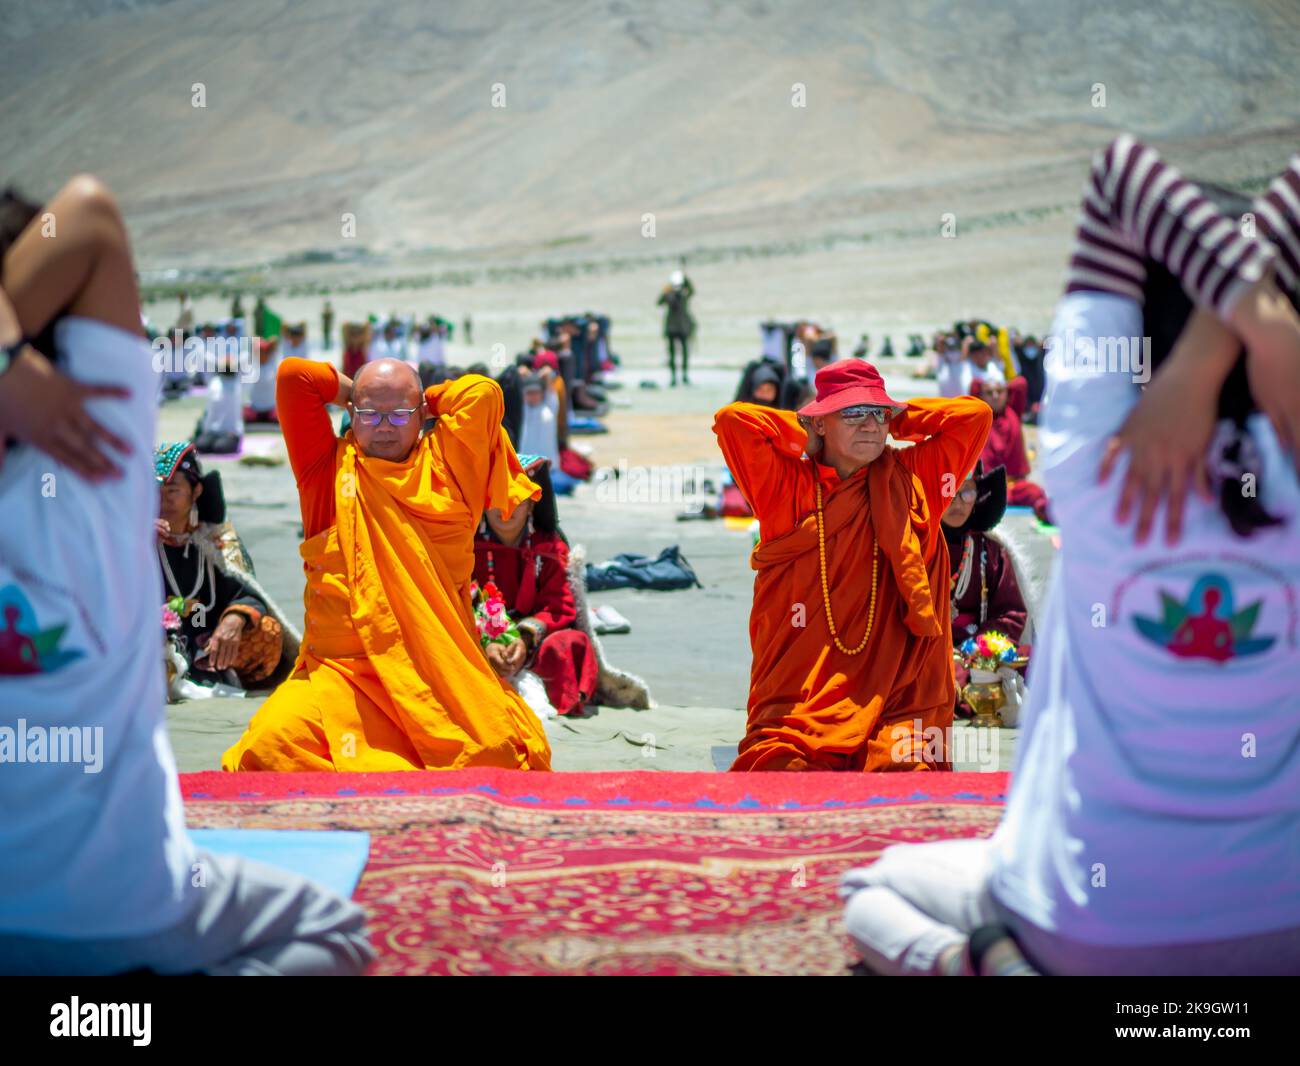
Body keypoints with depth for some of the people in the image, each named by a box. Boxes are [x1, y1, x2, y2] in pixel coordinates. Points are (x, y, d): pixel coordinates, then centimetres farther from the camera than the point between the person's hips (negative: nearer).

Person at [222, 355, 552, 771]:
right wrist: (351, 392, 21)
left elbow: (482, 392, 6)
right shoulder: (328, 469, 12)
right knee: (274, 744, -28)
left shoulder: (444, 469, 12)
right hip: (339, 670, 0)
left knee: (500, 752, -23)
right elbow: (292, 376, 7)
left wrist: (422, 403, 19)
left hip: (439, 673, 1)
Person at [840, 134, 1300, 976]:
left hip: (1084, 931, -1)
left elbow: (1122, 170, -12)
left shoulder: (1095, 460, -15)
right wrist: (1209, 358, -22)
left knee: (878, 887, 29)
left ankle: (978, 960, -4)